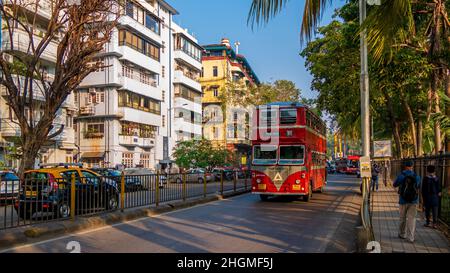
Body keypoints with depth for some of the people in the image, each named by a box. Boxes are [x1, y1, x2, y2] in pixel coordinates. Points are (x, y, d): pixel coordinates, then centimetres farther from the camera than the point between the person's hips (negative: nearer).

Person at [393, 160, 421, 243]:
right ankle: (410, 237, -3)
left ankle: (402, 234, 26)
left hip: (403, 200, -1)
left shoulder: (401, 175, -10)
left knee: (403, 218, 14)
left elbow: (395, 185, 4)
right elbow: (419, 188, 13)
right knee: (411, 219, 2)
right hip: (414, 201, 1)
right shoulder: (417, 176, -2)